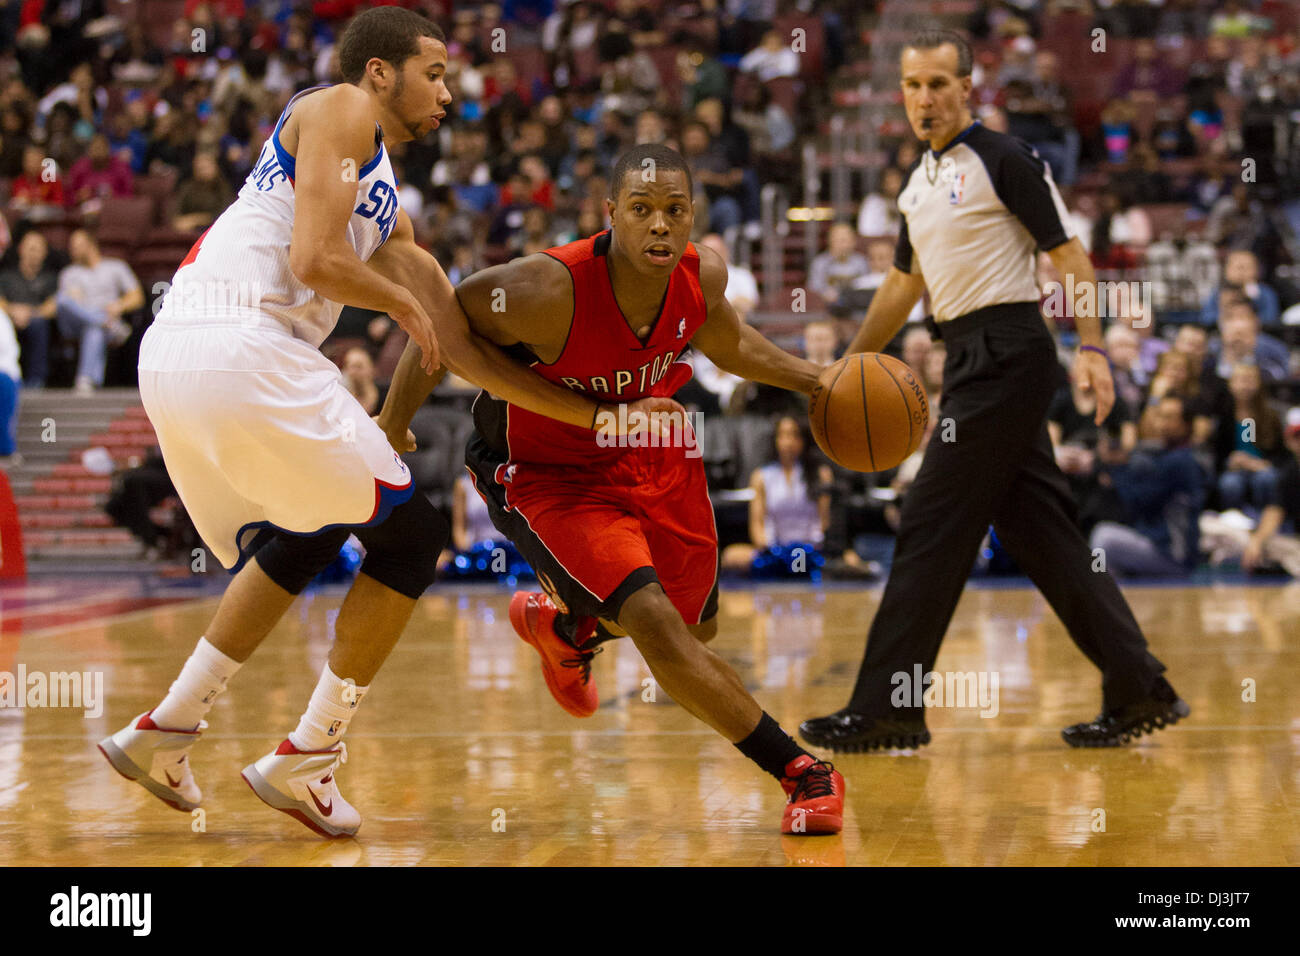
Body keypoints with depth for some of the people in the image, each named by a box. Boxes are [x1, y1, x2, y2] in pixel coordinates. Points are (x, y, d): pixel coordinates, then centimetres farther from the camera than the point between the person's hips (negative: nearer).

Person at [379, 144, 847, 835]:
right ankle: (801, 773, -12)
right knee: (654, 623, -24)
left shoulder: (704, 276, -18)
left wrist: (818, 381, -1)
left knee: (696, 627, 22)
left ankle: (560, 624, 54)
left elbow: (725, 343, 7)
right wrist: (390, 428, -11)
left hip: (653, 454, 6)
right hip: (546, 474, -6)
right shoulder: (547, 291, -35)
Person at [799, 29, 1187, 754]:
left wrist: (1092, 348, -20)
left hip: (1006, 357, -9)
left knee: (933, 527, -7)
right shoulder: (921, 179, 18)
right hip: (975, 361, 9)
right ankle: (1142, 691, 12)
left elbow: (1070, 255, -10)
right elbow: (904, 284, 27)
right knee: (1039, 531, 8)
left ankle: (887, 709, -1)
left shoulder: (1004, 158, -7)